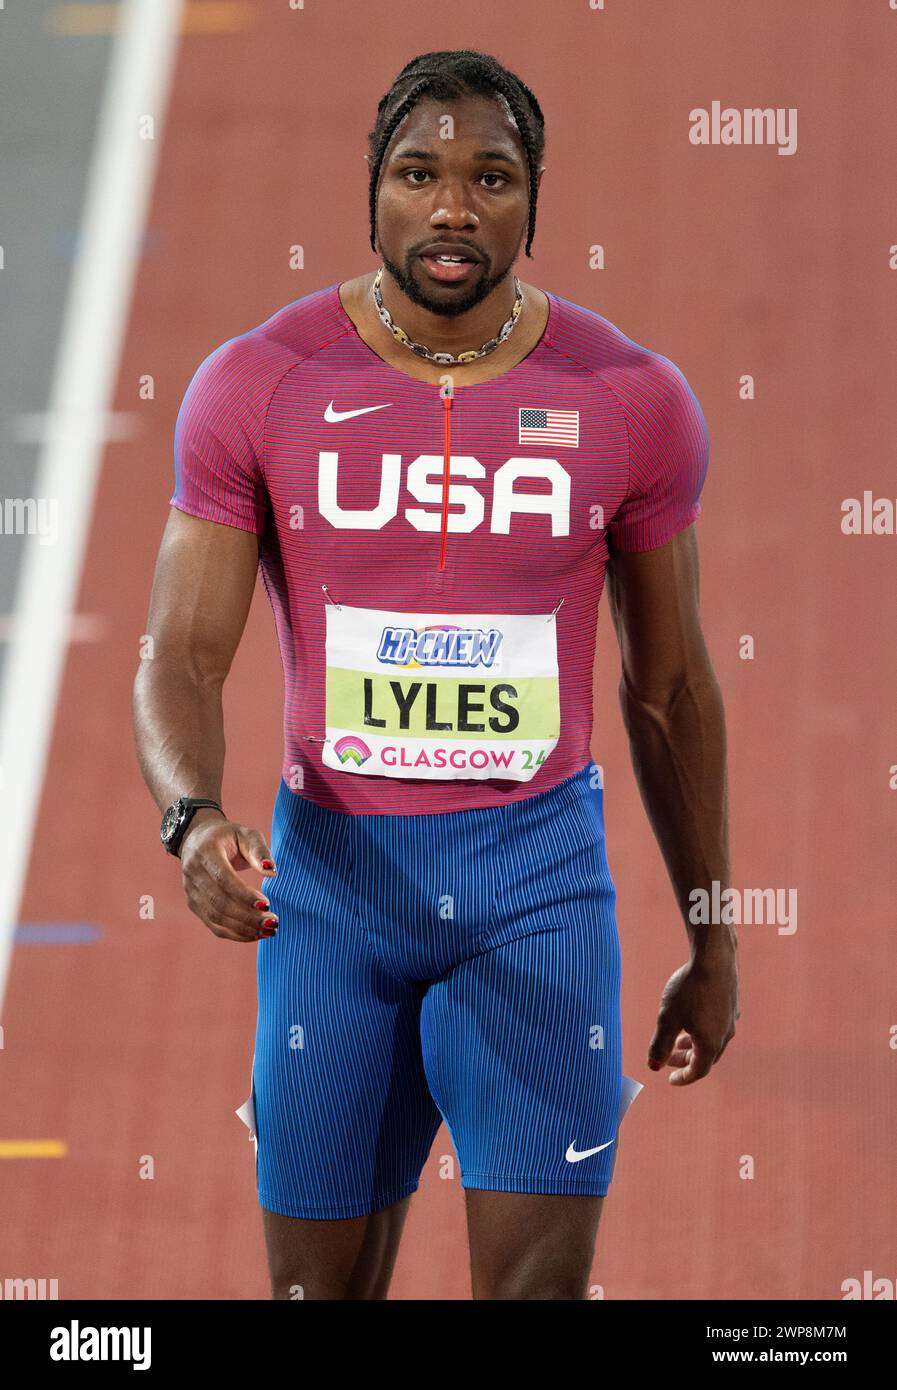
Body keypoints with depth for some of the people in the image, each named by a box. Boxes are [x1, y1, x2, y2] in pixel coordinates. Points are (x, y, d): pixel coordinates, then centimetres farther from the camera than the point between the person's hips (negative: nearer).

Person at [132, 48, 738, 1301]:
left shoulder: (634, 400, -3)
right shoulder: (257, 386, -6)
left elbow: (671, 688, 8)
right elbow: (182, 662, -8)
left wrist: (713, 940, 13)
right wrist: (195, 823, -30)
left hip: (539, 869, 0)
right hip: (334, 867, 1)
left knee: (539, 1281, -9)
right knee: (322, 1283, 9)